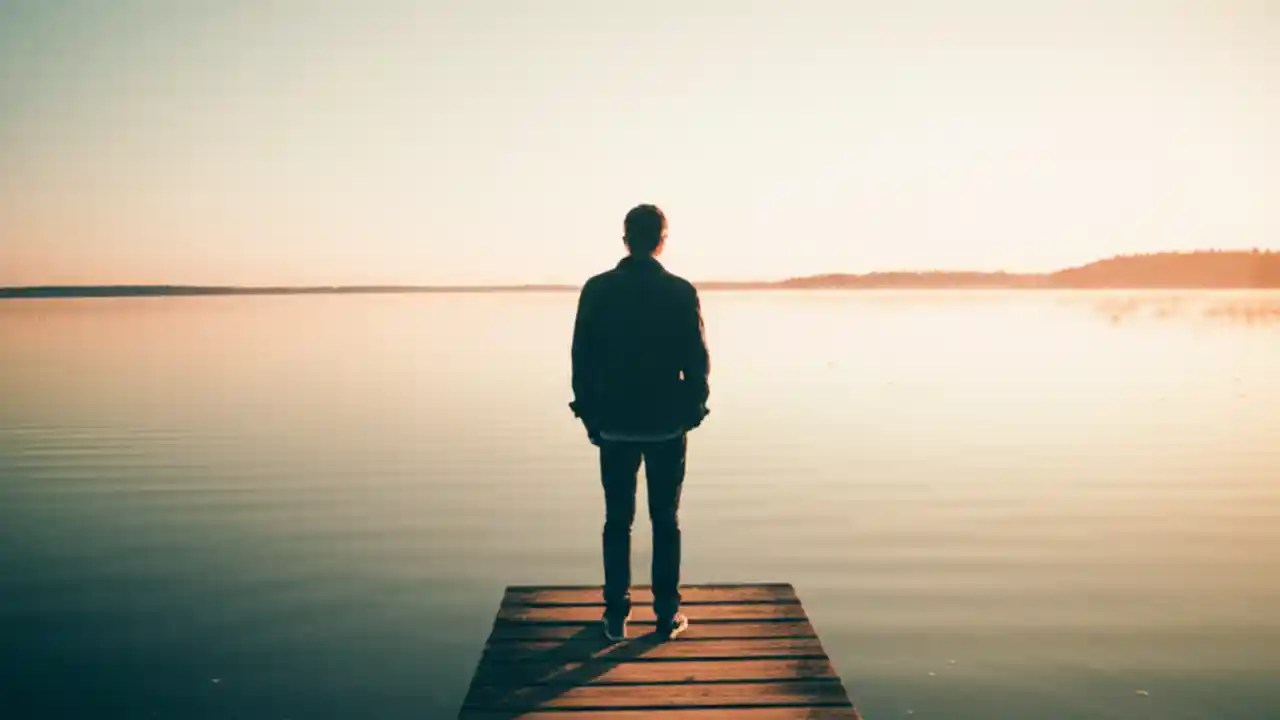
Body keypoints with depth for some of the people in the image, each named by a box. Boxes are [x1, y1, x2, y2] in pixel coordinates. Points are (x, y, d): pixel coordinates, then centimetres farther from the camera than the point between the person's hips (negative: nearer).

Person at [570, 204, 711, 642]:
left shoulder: (596, 290, -3)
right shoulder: (681, 292, -7)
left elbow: (582, 359, -2)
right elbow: (697, 360, -5)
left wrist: (589, 414, 8)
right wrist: (693, 409, 9)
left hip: (614, 424, 1)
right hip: (667, 424, -1)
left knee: (617, 520, 11)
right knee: (666, 520, 10)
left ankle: (617, 615, 15)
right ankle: (667, 614, 14)